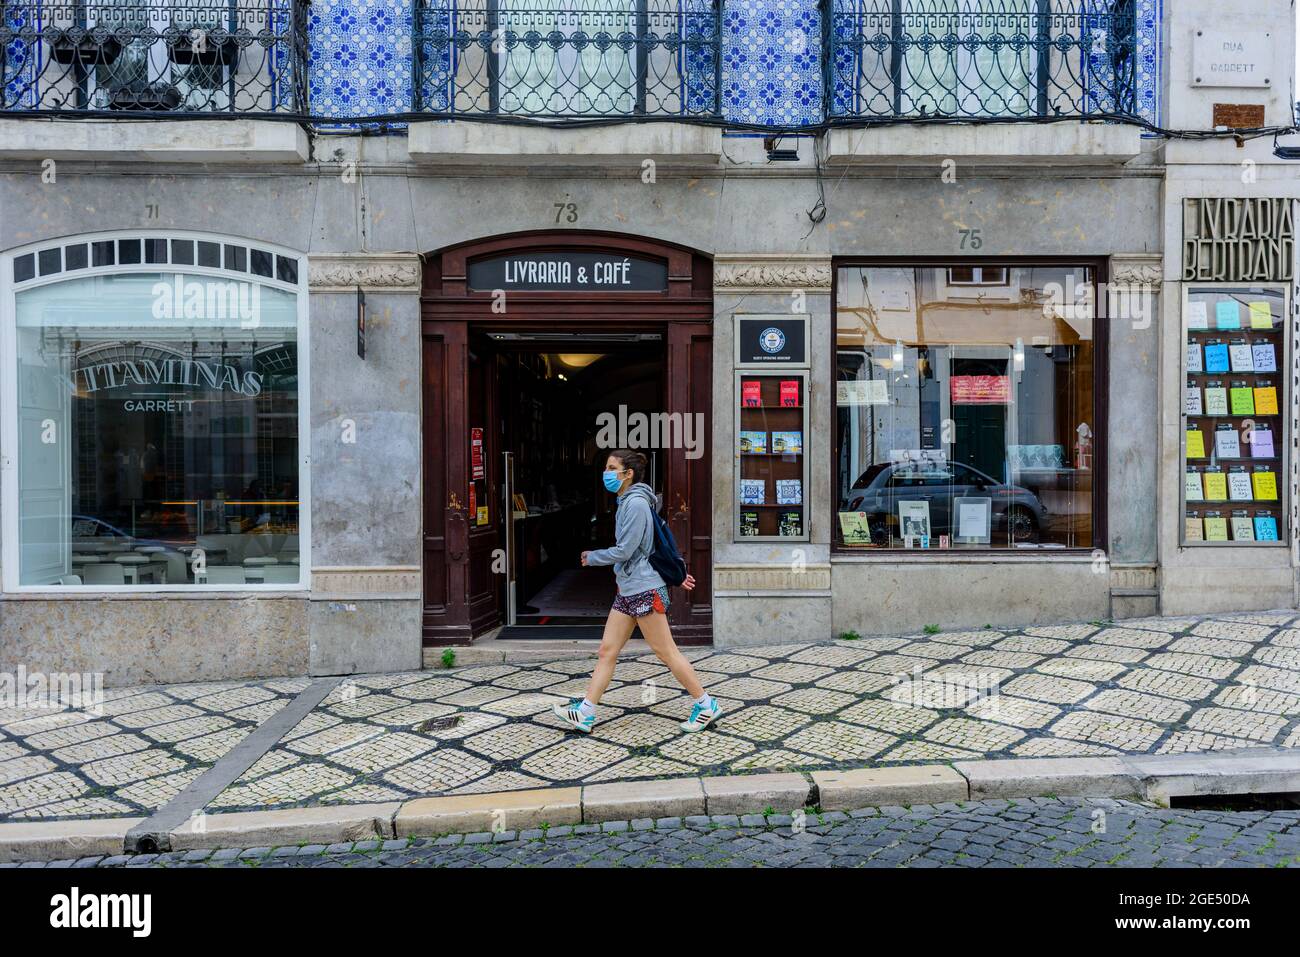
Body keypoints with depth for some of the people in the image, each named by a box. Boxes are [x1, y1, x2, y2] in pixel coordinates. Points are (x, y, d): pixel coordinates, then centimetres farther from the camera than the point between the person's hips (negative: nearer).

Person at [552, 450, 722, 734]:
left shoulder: (636, 503, -16)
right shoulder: (626, 502, 14)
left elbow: (624, 551, -18)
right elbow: (660, 546, 20)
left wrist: (592, 557, -3)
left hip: (644, 589, -10)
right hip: (627, 590, 10)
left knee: (666, 652, -1)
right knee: (607, 651, 8)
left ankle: (706, 705, 12)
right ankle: (585, 713, 13)